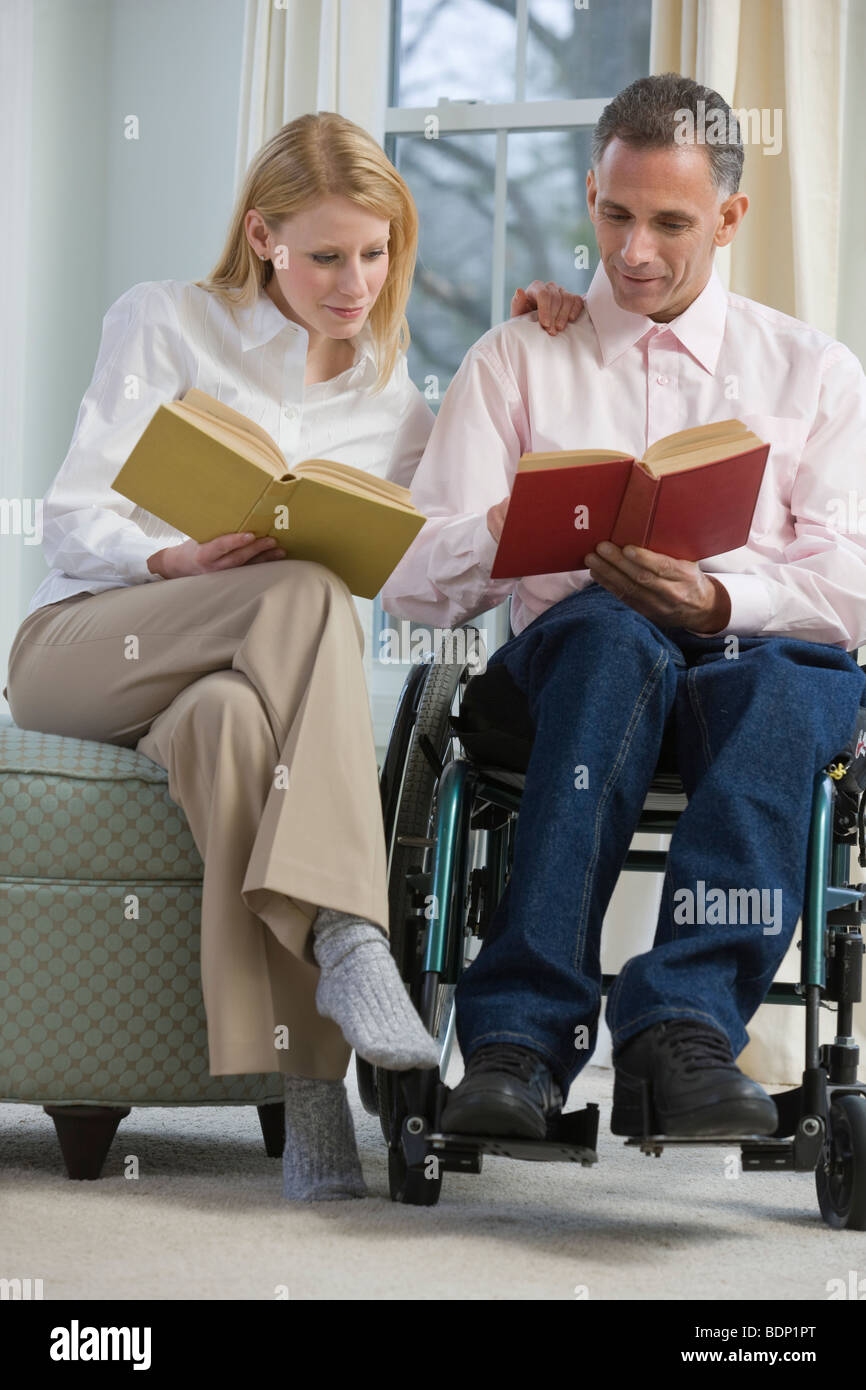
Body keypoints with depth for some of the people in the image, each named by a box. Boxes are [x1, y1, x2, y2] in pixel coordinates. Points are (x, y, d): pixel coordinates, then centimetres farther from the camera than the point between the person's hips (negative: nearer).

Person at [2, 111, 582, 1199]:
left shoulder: (390, 402, 19)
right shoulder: (166, 322, 6)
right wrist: (179, 563, -22)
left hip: (238, 677, 2)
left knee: (229, 719, -39)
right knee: (307, 593, -34)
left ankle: (306, 1080, -49)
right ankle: (347, 937, -47)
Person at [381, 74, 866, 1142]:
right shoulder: (518, 361, 18)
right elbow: (411, 581, 7)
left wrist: (717, 601, -18)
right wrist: (503, 538, -17)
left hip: (766, 652, 0)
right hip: (578, 652, 0)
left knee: (779, 686, -38)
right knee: (616, 641, -39)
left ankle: (686, 1025, -52)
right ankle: (514, 1052, -49)